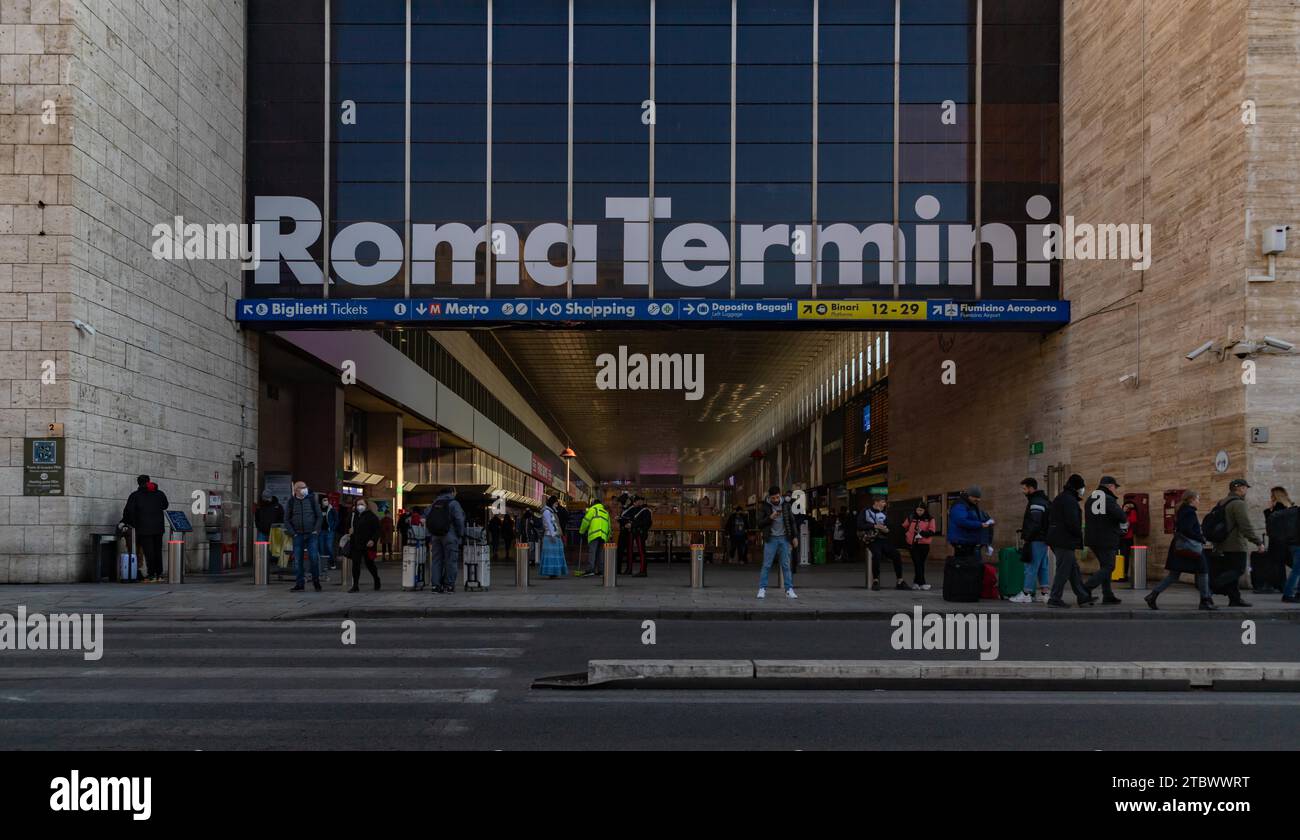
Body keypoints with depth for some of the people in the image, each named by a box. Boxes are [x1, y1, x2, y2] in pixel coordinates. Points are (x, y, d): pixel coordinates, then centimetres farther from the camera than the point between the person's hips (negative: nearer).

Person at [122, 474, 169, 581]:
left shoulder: (135, 495, -2)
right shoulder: (160, 494, 8)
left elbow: (128, 511, -3)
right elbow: (165, 506, 22)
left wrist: (127, 522, 11)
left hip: (144, 528, -4)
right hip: (158, 527, 4)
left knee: (148, 552, -2)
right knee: (158, 550, 12)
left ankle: (151, 575, -6)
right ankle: (159, 574, 13)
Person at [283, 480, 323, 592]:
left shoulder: (312, 500, 5)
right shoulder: (291, 502, 5)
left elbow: (319, 516, 8)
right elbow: (286, 519, 9)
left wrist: (316, 530, -2)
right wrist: (292, 533, -1)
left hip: (311, 534, -1)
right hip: (298, 535, 1)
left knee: (314, 557, -9)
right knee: (298, 560, 1)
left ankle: (316, 581, 5)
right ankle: (299, 584, 8)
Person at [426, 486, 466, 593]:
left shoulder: (434, 503, 11)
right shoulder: (453, 503, -7)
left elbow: (426, 517, 10)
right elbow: (459, 520, -13)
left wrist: (430, 535, 13)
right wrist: (461, 535, -2)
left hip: (435, 536, 5)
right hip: (449, 536, -5)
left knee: (436, 560, 9)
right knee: (451, 560, 1)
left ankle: (435, 585, 7)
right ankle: (449, 585, 1)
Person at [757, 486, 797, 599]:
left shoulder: (785, 505, 5)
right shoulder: (764, 507, -2)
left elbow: (791, 521, 11)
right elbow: (760, 523, -5)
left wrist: (795, 536, 5)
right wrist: (770, 517, -20)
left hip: (784, 538, 2)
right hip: (771, 539, -2)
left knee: (786, 565, 2)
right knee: (766, 565, -3)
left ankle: (789, 590, 3)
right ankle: (762, 589, 1)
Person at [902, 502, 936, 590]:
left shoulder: (930, 519, -1)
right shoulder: (911, 518, 4)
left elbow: (932, 532, -9)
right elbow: (904, 527, 19)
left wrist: (922, 532, -21)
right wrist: (907, 534, 6)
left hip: (924, 544, 0)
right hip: (912, 544, 0)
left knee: (921, 563, 8)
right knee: (917, 563, -8)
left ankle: (916, 582, 19)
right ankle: (922, 583, -11)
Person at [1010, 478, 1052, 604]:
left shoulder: (1036, 503, -15)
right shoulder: (1043, 501, 18)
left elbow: (1034, 524, -23)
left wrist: (1026, 537, -15)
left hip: (1036, 540, -11)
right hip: (1043, 539, 11)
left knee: (1031, 567, -7)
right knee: (1042, 566, 11)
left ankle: (1026, 594, -6)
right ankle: (1044, 593, 13)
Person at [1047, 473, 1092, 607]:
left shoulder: (1060, 498, 18)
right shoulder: (1070, 500, -14)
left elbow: (1050, 519, 22)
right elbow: (1072, 522, -21)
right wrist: (1080, 535, -6)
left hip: (1056, 539, 10)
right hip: (1065, 541, -10)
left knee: (1074, 569, 13)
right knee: (1063, 570, -5)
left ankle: (1083, 597, 17)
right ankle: (1054, 599, -3)